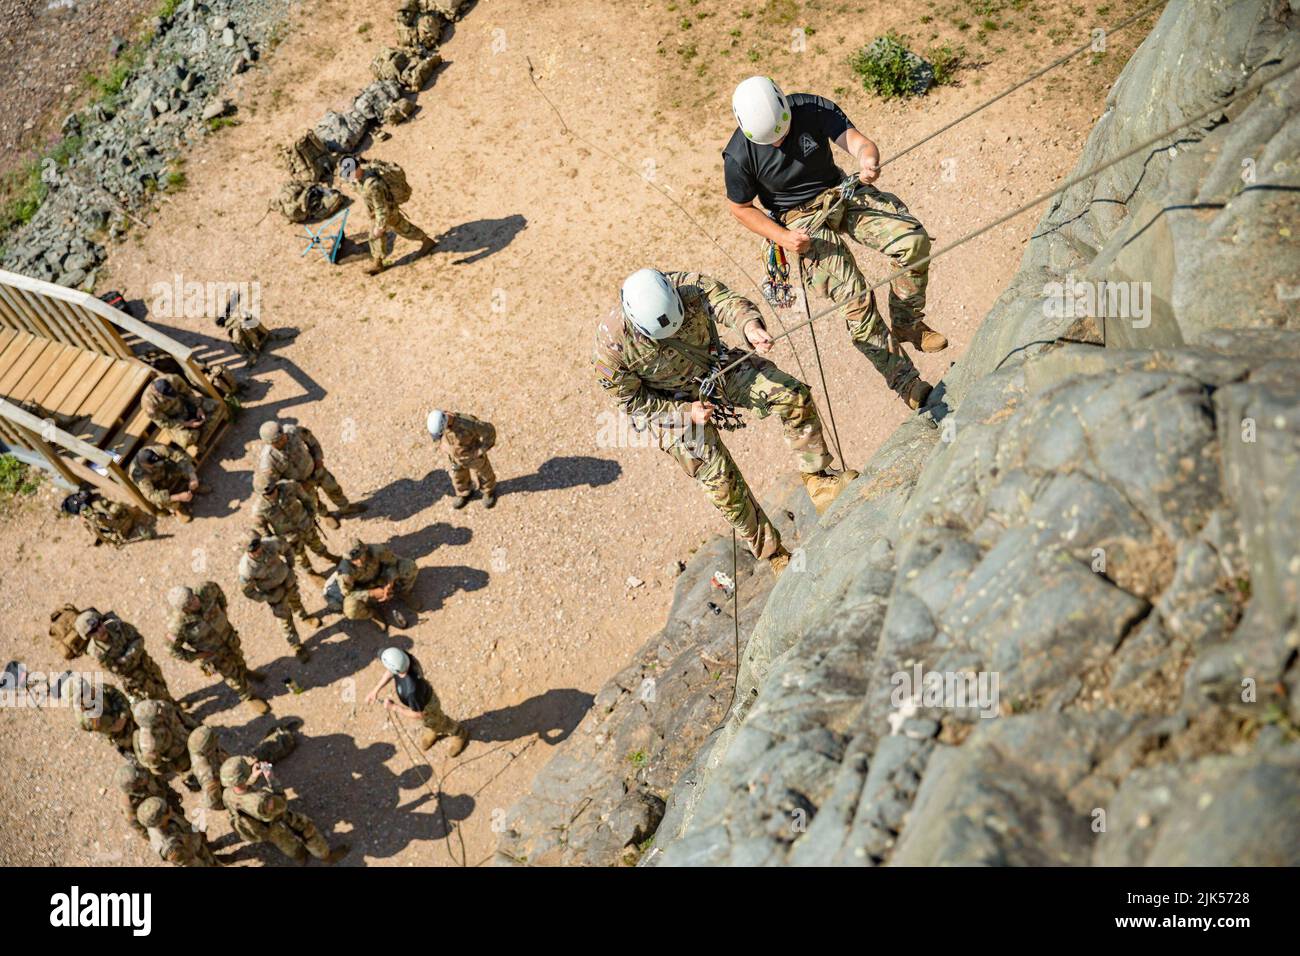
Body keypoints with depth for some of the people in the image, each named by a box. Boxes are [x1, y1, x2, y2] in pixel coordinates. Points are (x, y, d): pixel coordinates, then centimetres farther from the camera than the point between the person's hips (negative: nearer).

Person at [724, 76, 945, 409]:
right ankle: (906, 384, -5)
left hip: (842, 193, 3)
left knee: (913, 238, -19)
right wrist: (783, 237, -15)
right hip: (801, 220, -3)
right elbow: (740, 207, -4)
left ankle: (907, 324, 3)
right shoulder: (739, 156, -19)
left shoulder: (813, 108, -15)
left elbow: (854, 139, -26)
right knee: (856, 300, -17)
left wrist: (868, 159, -50)